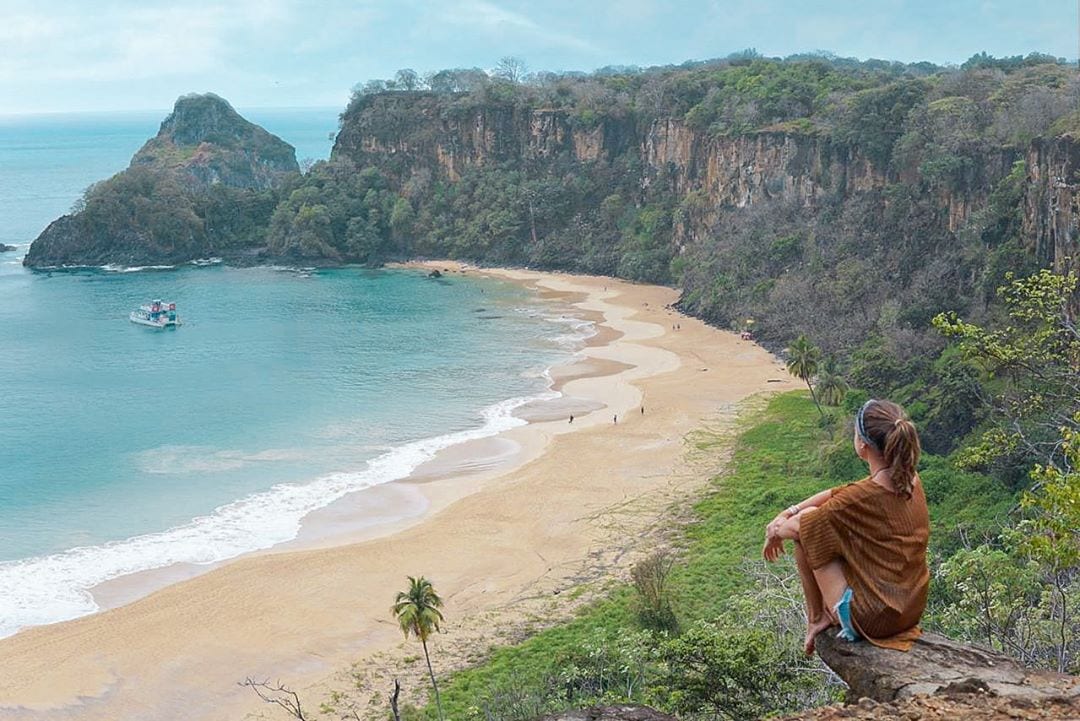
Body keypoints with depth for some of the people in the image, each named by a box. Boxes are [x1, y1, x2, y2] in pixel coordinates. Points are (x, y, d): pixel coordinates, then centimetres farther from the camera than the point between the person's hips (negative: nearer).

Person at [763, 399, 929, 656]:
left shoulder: (863, 497, -25)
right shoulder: (911, 481, -2)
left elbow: (798, 526, -10)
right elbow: (840, 493, 10)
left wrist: (776, 532, 11)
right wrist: (789, 512, 8)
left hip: (873, 619, -8)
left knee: (807, 525, 2)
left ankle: (817, 618, 16)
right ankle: (825, 610, 26)